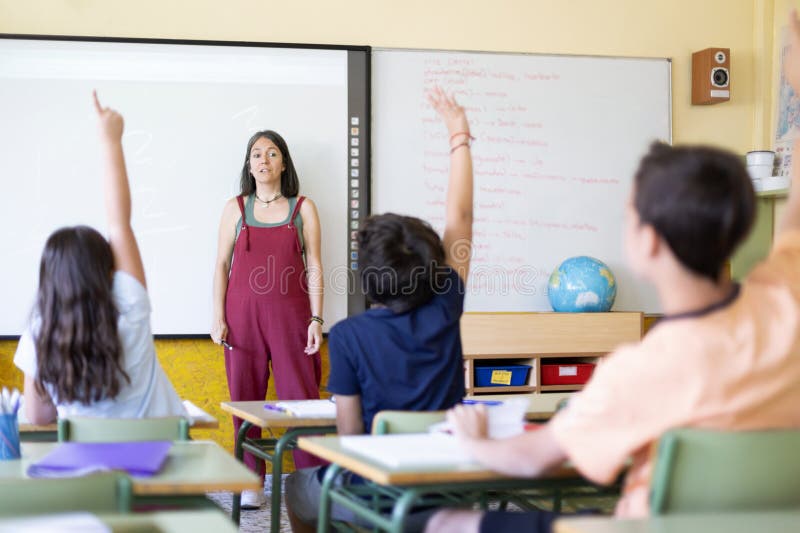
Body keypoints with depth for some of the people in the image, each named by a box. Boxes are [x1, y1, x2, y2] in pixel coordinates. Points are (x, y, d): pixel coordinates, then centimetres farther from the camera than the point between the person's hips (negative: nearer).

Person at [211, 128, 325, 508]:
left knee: (301, 397, -3)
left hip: (290, 313, -1)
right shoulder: (235, 208, 8)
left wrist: (316, 319, -2)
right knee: (245, 397, 3)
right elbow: (221, 265, 8)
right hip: (243, 313, 1)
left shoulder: (303, 208, 7)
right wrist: (218, 317, 0)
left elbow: (314, 267, 5)